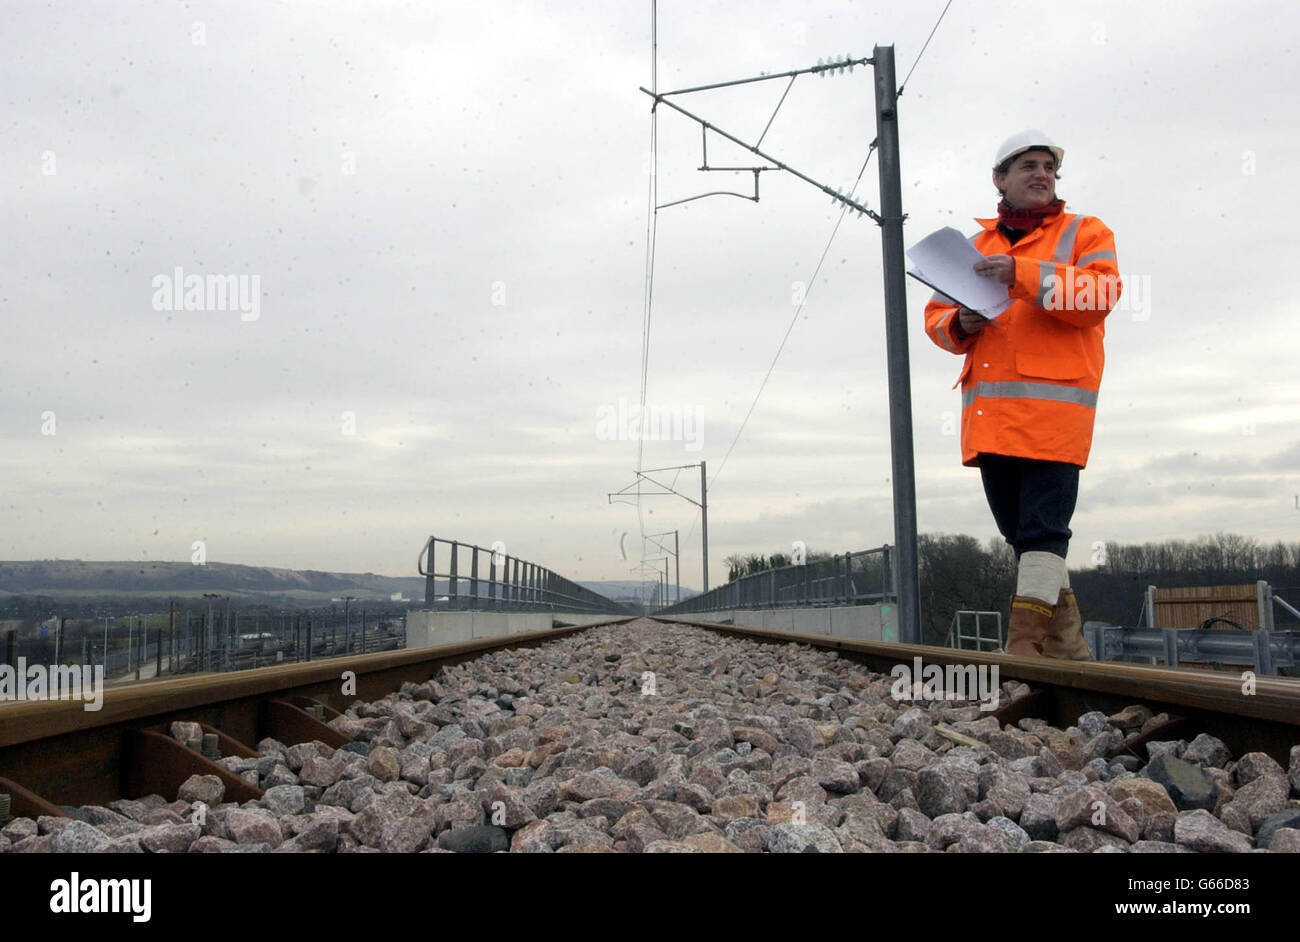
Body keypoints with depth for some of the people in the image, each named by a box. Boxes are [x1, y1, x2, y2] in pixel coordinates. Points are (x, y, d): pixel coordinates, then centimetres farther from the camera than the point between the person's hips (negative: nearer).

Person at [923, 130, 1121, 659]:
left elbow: (1099, 294, -9)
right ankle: (1064, 639, 18)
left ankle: (1025, 641, -13)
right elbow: (936, 314, 21)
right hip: (989, 406, 5)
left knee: (1044, 528, -12)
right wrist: (960, 324, -2)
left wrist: (1022, 274, -18)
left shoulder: (1085, 233, 10)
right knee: (1021, 531, 8)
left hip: (1054, 399, -5)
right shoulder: (975, 246, 23)